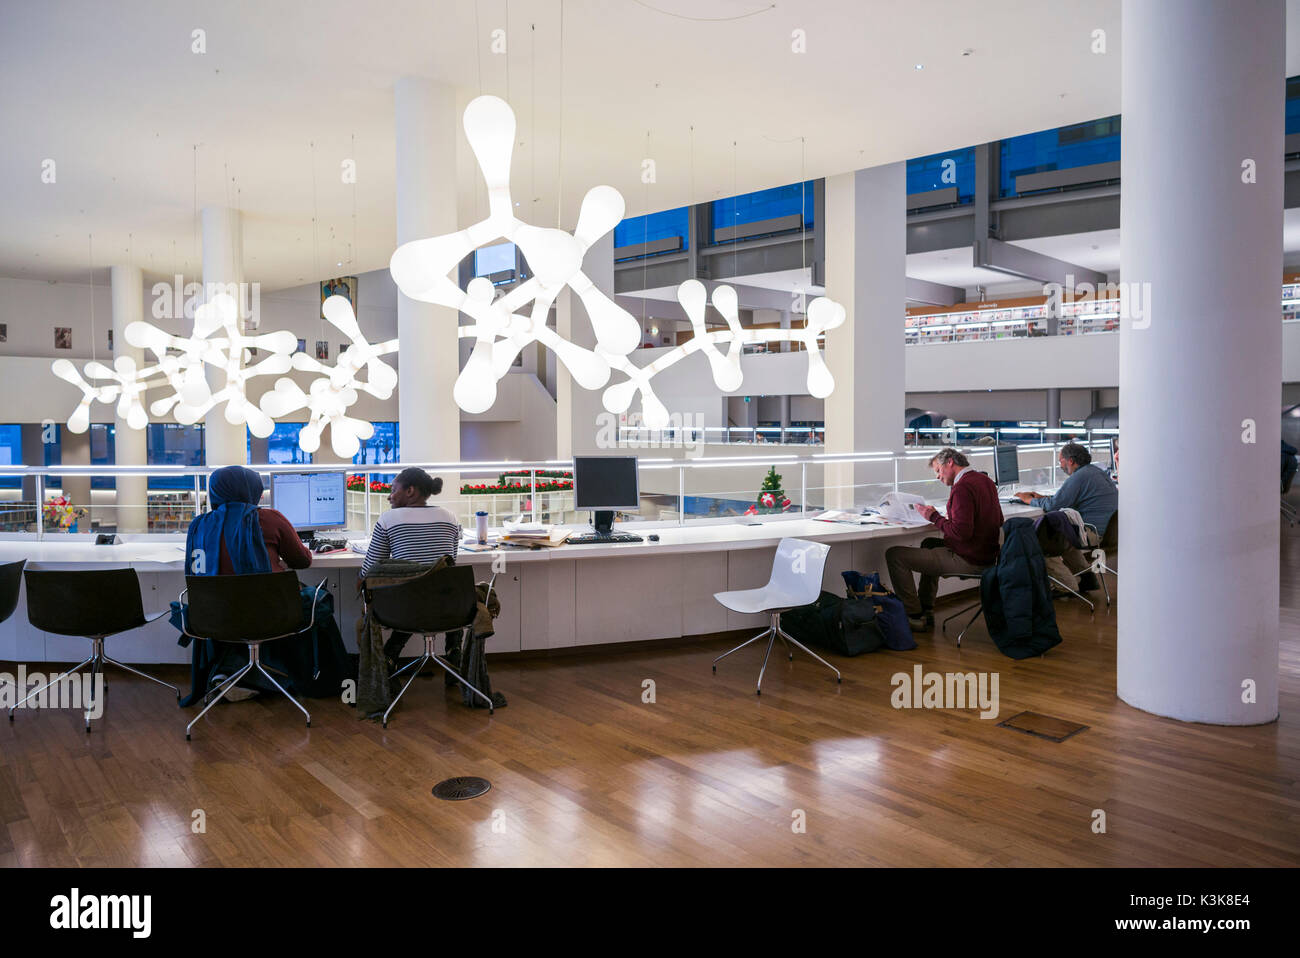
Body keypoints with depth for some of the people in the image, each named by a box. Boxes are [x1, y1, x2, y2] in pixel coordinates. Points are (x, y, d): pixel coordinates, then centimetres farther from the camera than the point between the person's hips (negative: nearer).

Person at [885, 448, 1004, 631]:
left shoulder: (962, 487, -19)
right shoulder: (985, 480, 11)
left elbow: (961, 532, -27)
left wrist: (934, 517, -11)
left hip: (968, 561, -10)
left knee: (894, 555, -10)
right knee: (930, 543, 35)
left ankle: (914, 616, -1)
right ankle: (926, 611, 31)